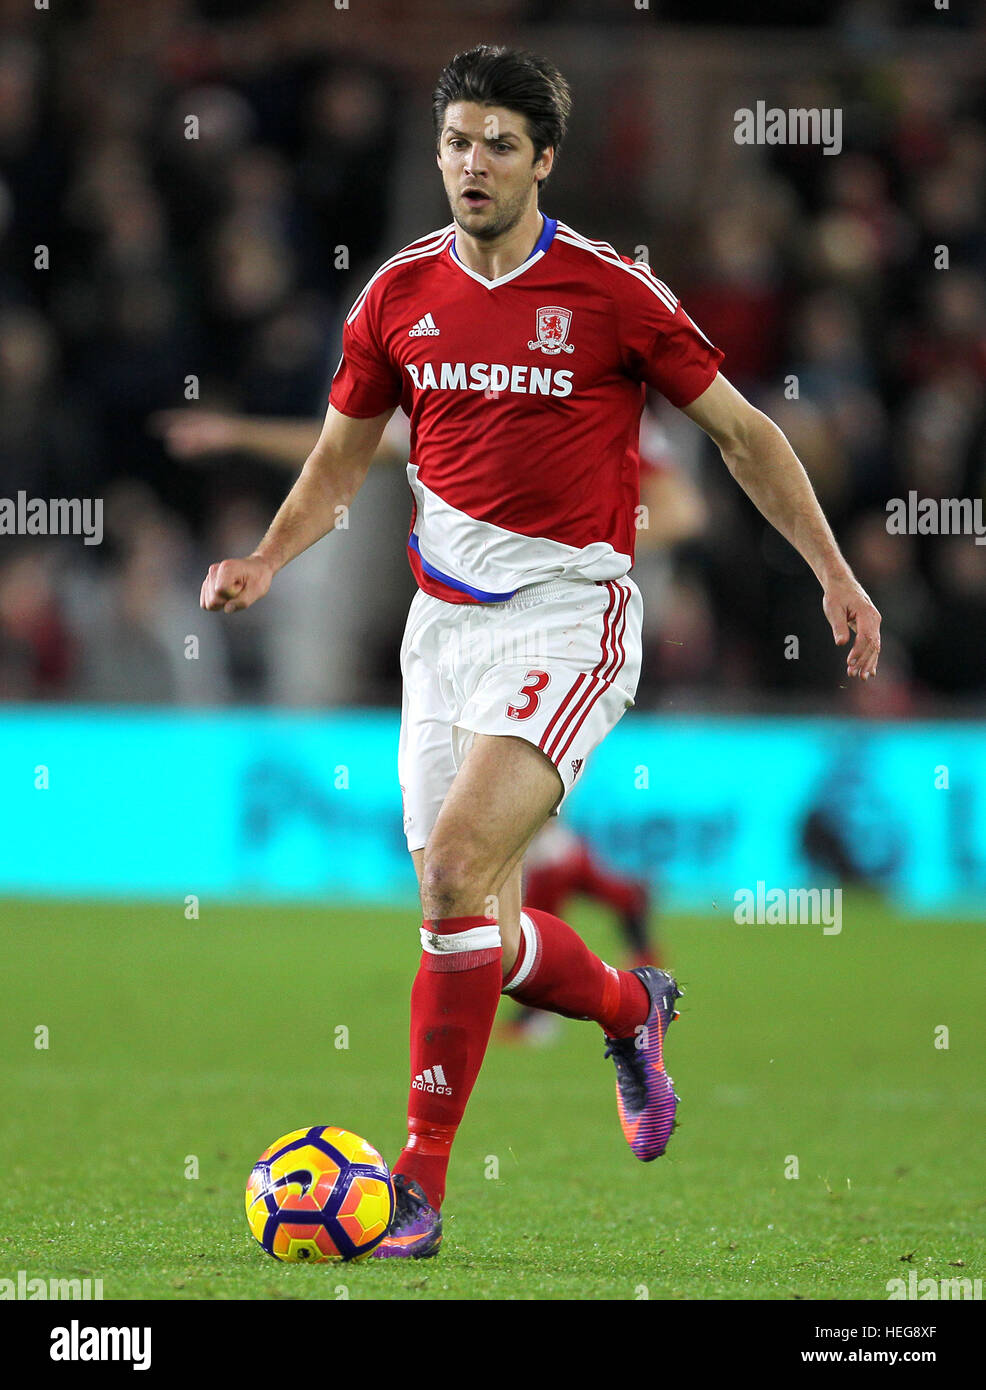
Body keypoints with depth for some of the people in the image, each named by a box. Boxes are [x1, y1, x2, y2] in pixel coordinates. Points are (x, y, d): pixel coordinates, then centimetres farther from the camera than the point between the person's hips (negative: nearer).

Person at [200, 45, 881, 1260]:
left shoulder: (611, 291, -7)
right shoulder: (400, 293, 5)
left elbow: (739, 429, 2)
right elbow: (341, 456, 16)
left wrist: (833, 571, -1)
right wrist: (268, 560, -1)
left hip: (568, 615, -5)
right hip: (444, 621, 5)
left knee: (458, 856, -24)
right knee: (473, 927, 6)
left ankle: (421, 1176, -19)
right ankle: (628, 1008, 40)